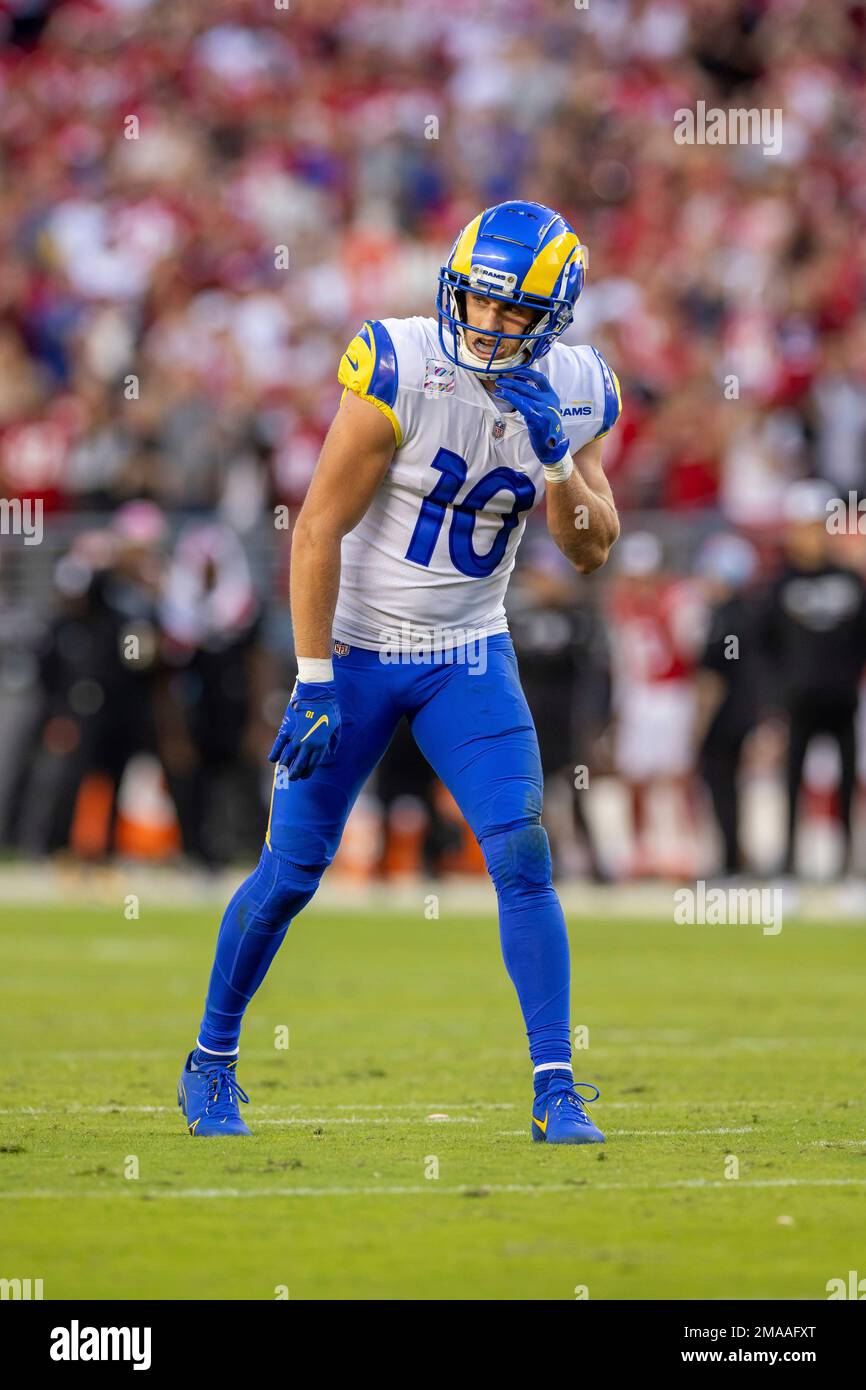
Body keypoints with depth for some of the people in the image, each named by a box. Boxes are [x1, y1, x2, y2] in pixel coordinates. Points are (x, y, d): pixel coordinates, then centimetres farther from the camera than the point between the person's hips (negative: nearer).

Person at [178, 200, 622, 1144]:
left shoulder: (572, 393, -5)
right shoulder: (401, 368, -21)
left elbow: (590, 551, -3)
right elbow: (318, 529, -18)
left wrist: (556, 455, -21)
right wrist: (313, 683, -20)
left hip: (469, 657, 3)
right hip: (357, 645, -3)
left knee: (522, 856, -12)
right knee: (292, 869, 3)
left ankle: (555, 1091, -7)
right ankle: (211, 1061, 24)